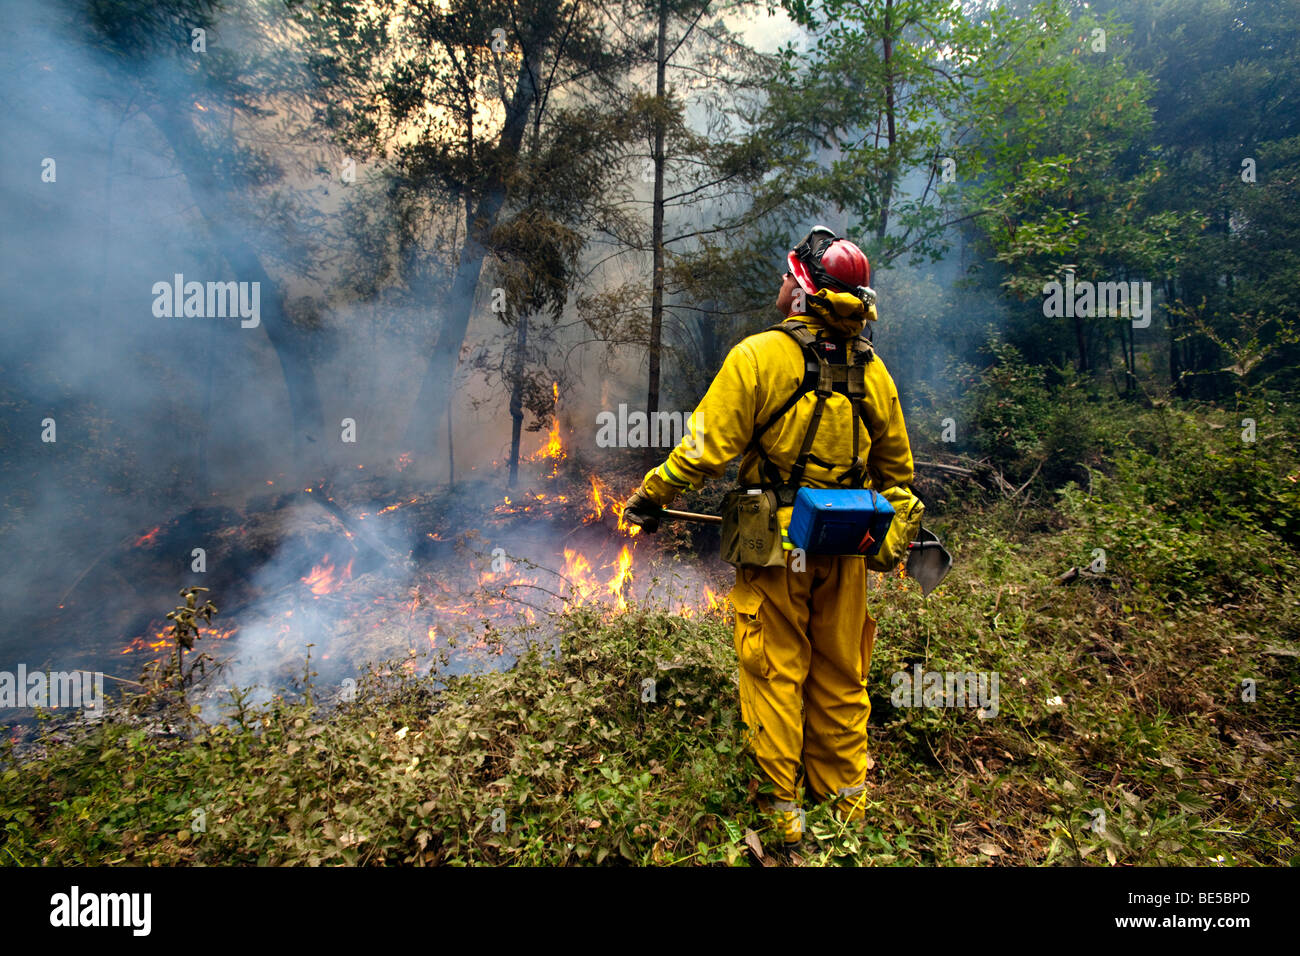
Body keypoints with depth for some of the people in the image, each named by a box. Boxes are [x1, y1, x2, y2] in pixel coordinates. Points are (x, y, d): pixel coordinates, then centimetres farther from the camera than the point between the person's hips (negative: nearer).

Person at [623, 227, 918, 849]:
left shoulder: (759, 356, -13)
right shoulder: (872, 370, 4)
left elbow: (706, 448, -15)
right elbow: (896, 469, 12)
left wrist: (651, 495, -1)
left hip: (774, 543, -5)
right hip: (845, 548, 5)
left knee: (775, 674, 8)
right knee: (840, 676, 18)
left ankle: (781, 810, 21)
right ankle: (847, 803, 35)